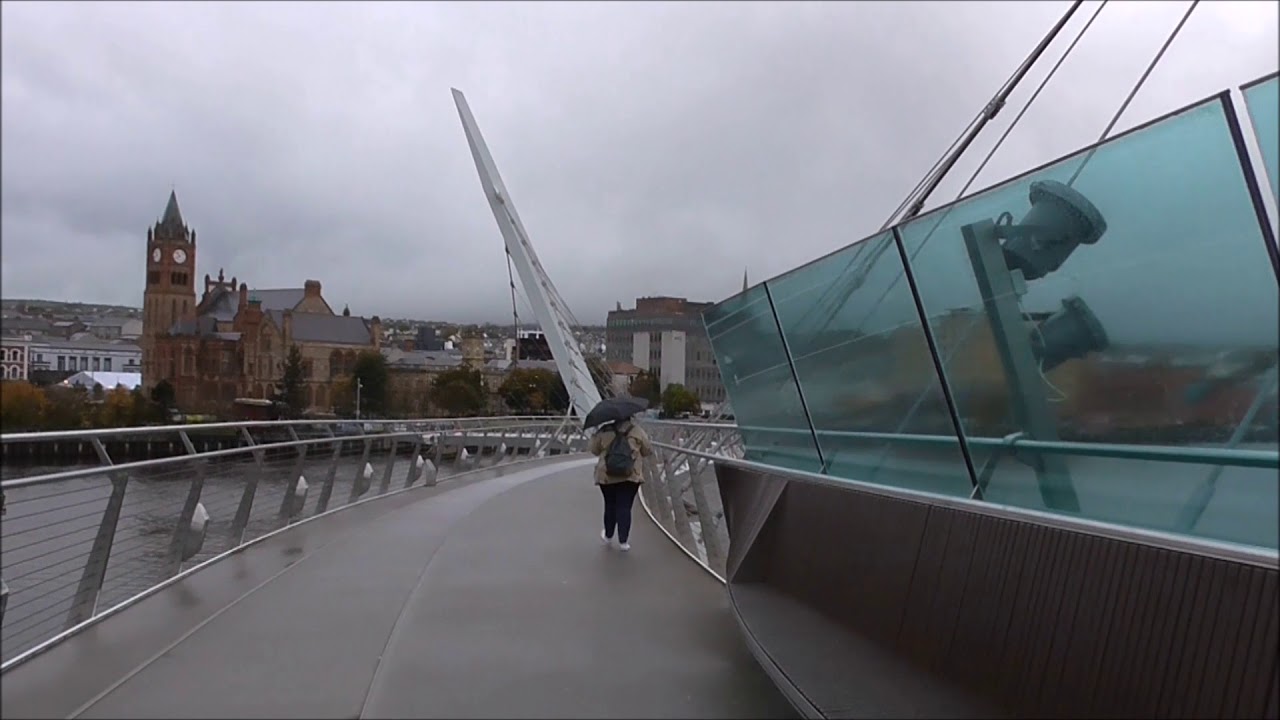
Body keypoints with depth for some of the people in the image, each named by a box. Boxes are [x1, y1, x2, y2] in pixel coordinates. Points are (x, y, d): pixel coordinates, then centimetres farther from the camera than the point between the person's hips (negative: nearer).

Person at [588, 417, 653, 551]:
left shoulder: (604, 431, 1)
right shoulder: (637, 431, -2)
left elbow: (594, 450, 11)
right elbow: (648, 451, 5)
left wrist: (594, 436, 28)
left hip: (606, 476, 2)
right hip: (630, 476, -1)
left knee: (610, 505, 16)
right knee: (624, 507, 1)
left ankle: (608, 536, 31)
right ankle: (623, 541, 0)